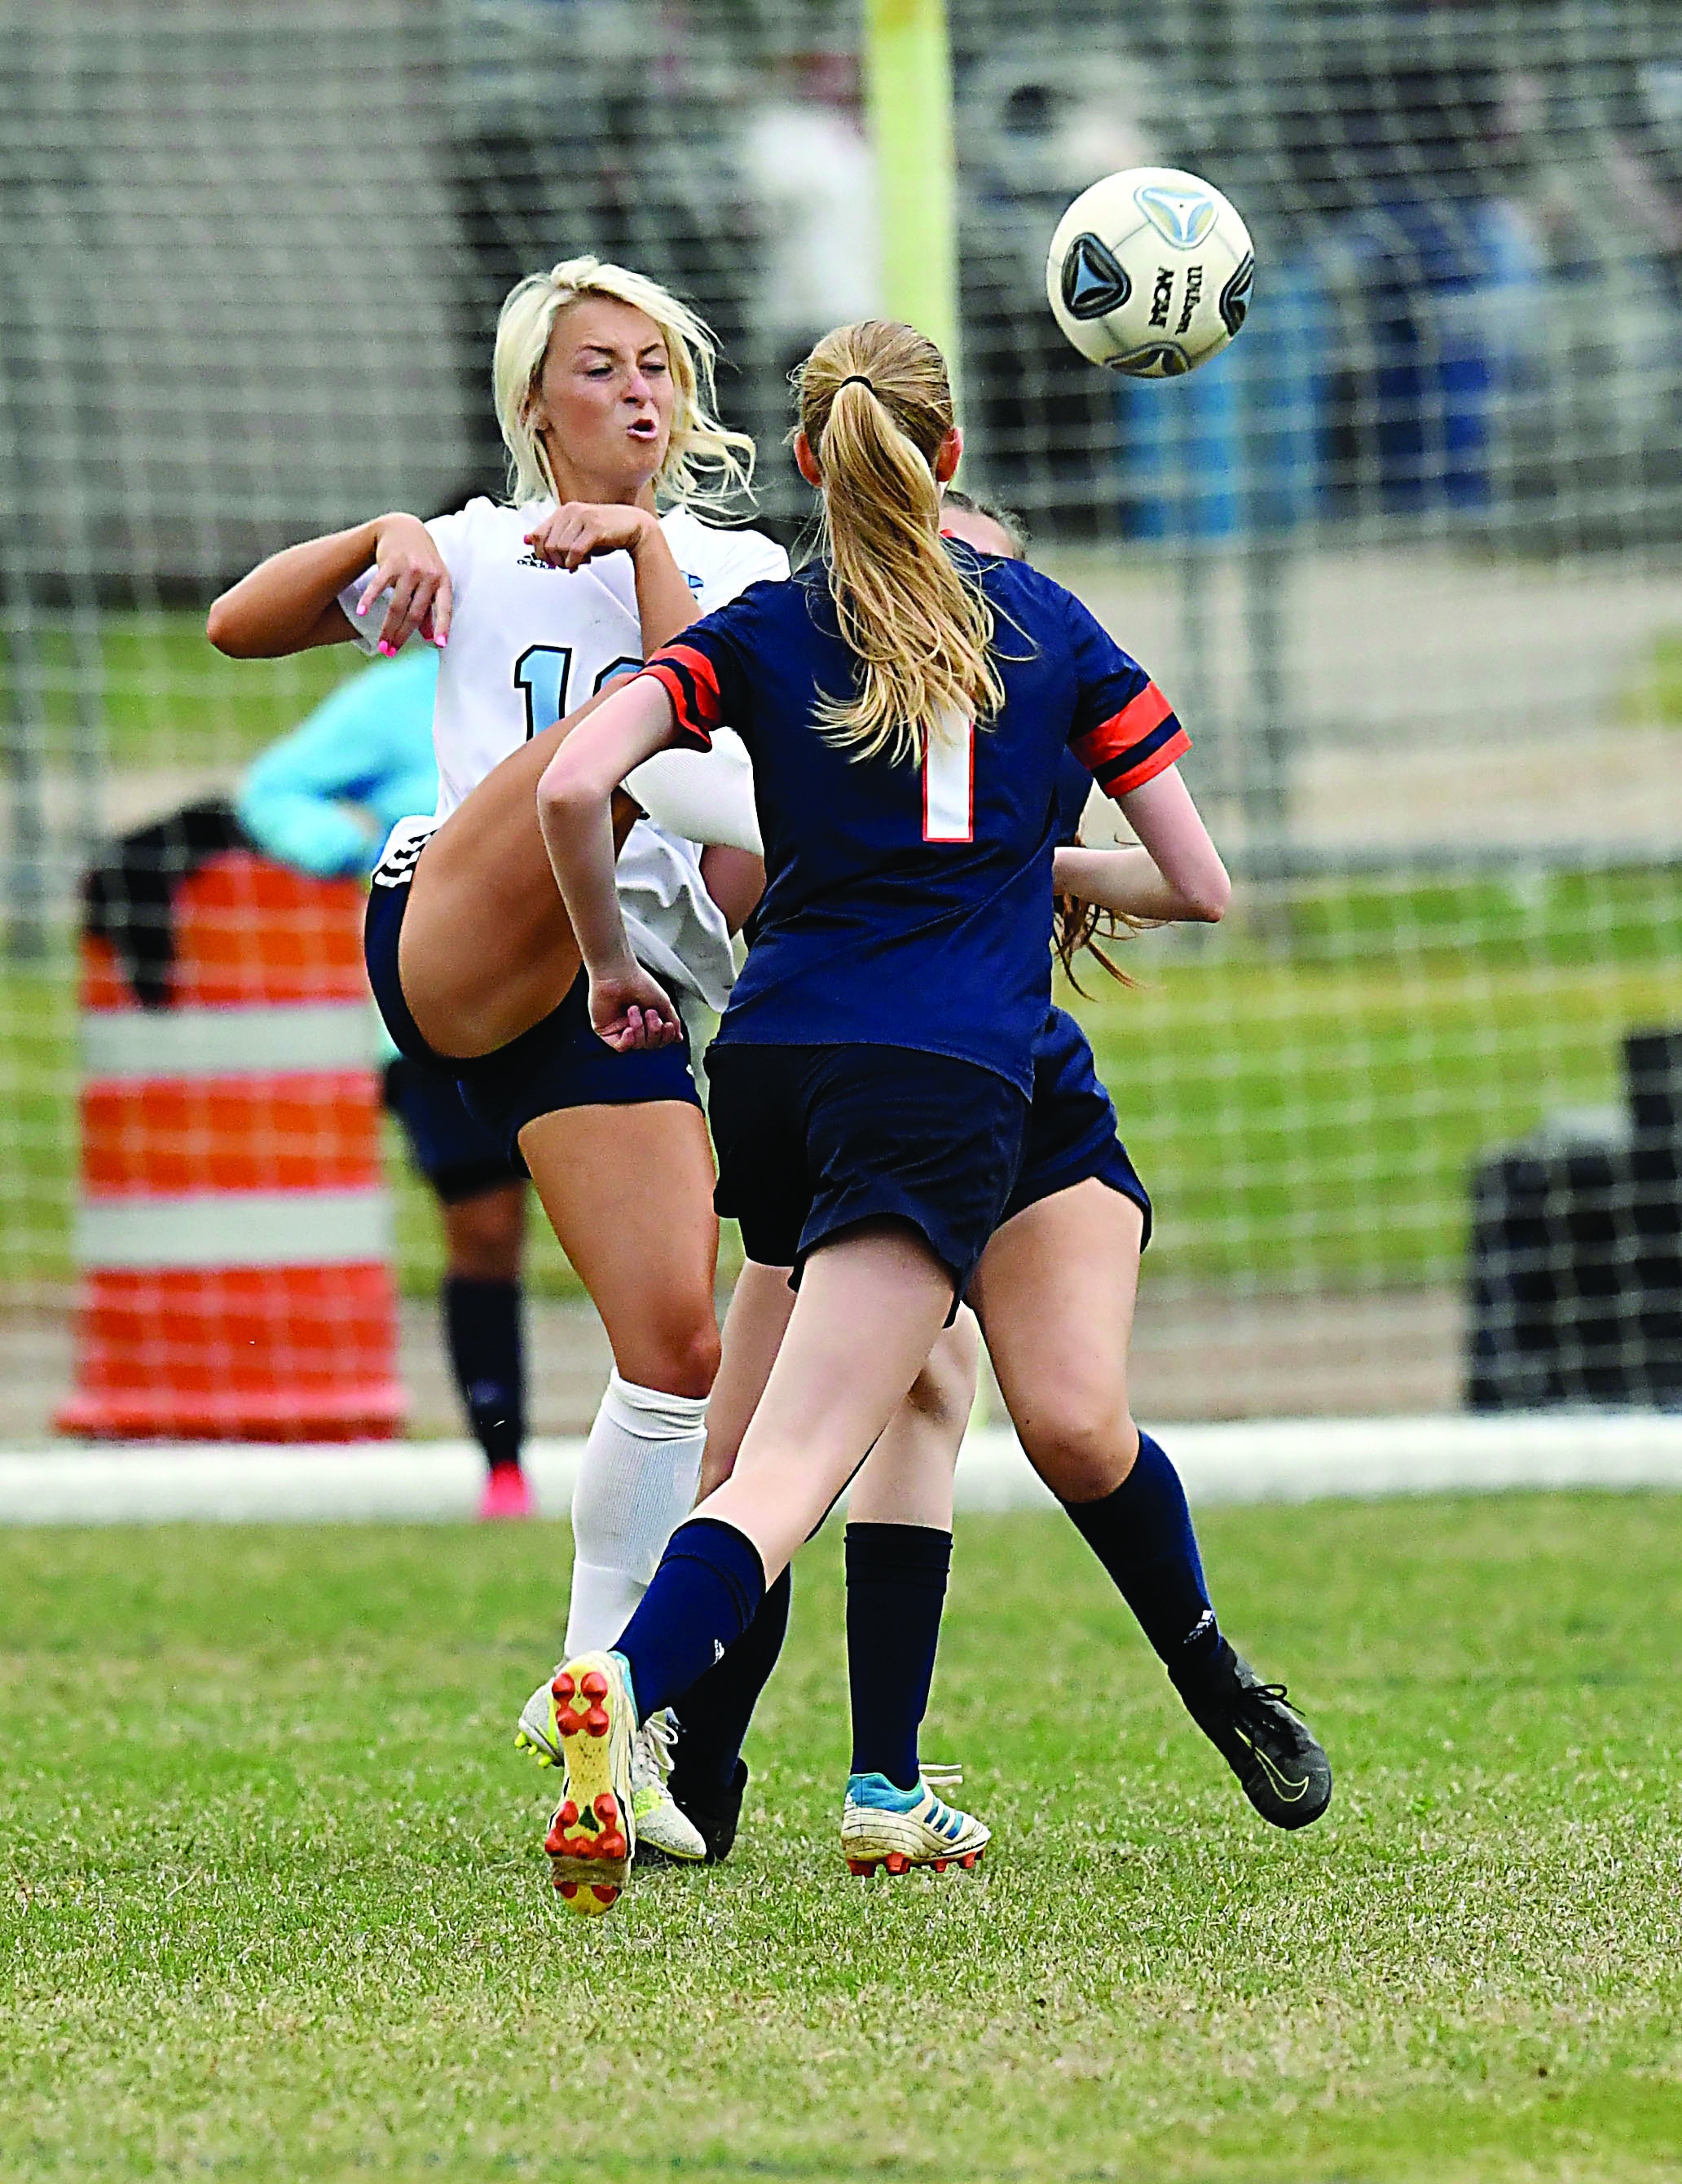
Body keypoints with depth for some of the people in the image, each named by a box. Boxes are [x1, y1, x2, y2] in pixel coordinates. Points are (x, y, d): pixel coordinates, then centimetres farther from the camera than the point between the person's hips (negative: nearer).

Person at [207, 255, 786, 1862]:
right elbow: (240, 625, 11)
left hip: (622, 990, 2)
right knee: (608, 729, -31)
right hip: (452, 940, -2)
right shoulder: (475, 554, 19)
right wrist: (382, 539, -4)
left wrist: (640, 543, -12)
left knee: (678, 1343, -10)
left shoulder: (733, 568, 19)